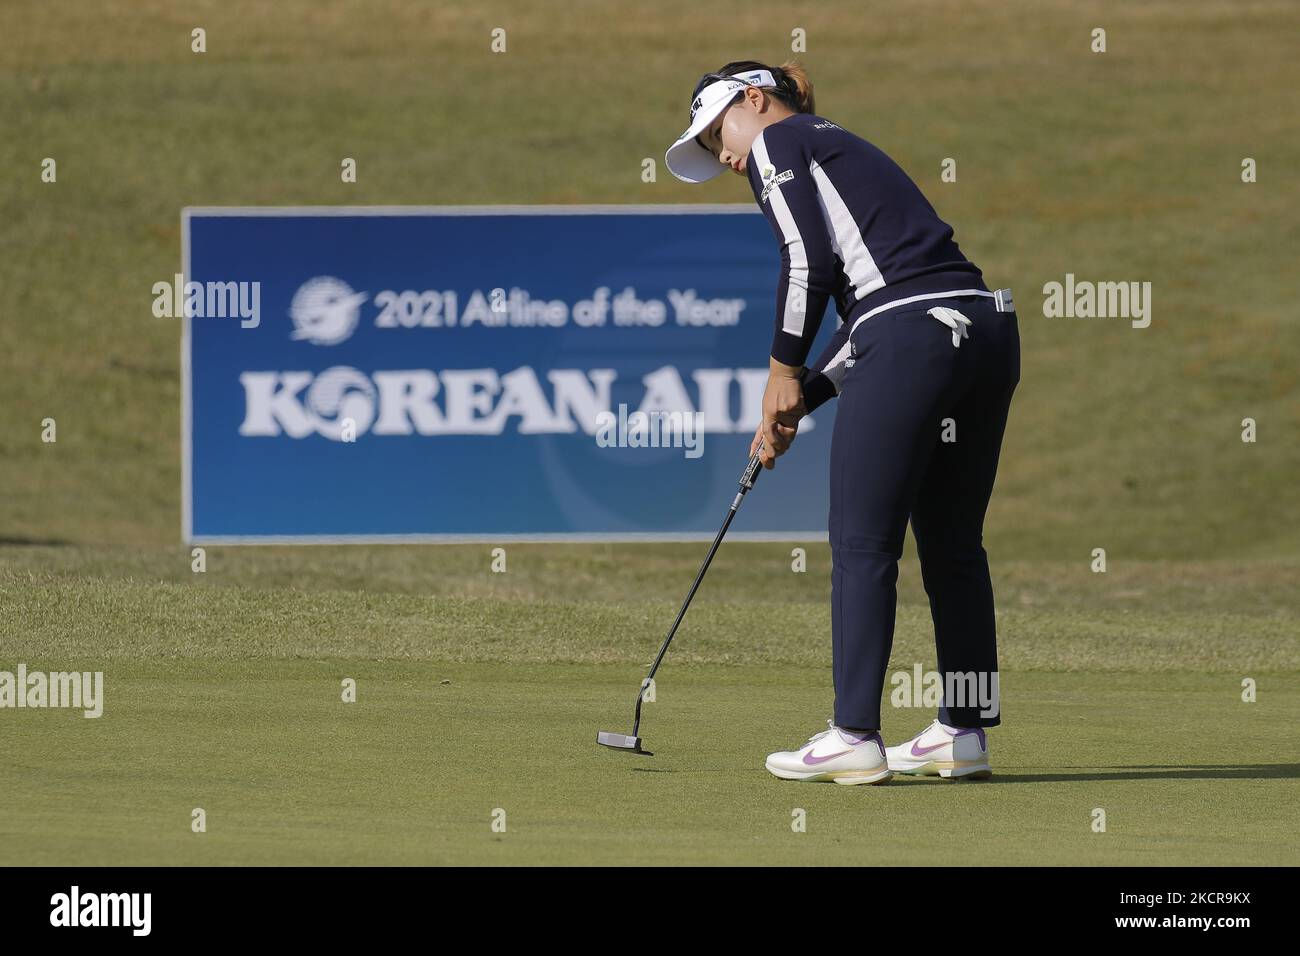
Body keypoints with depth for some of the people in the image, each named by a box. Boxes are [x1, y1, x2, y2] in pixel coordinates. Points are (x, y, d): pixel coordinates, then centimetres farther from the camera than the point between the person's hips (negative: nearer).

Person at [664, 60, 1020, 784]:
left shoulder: (777, 142, 7)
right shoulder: (846, 149, 31)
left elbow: (809, 263, -7)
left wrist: (784, 371, 4)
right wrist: (800, 402, 20)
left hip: (914, 339, -8)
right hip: (989, 328, 8)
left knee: (864, 544, -1)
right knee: (954, 543, 14)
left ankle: (855, 737, -2)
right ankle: (966, 732, 18)